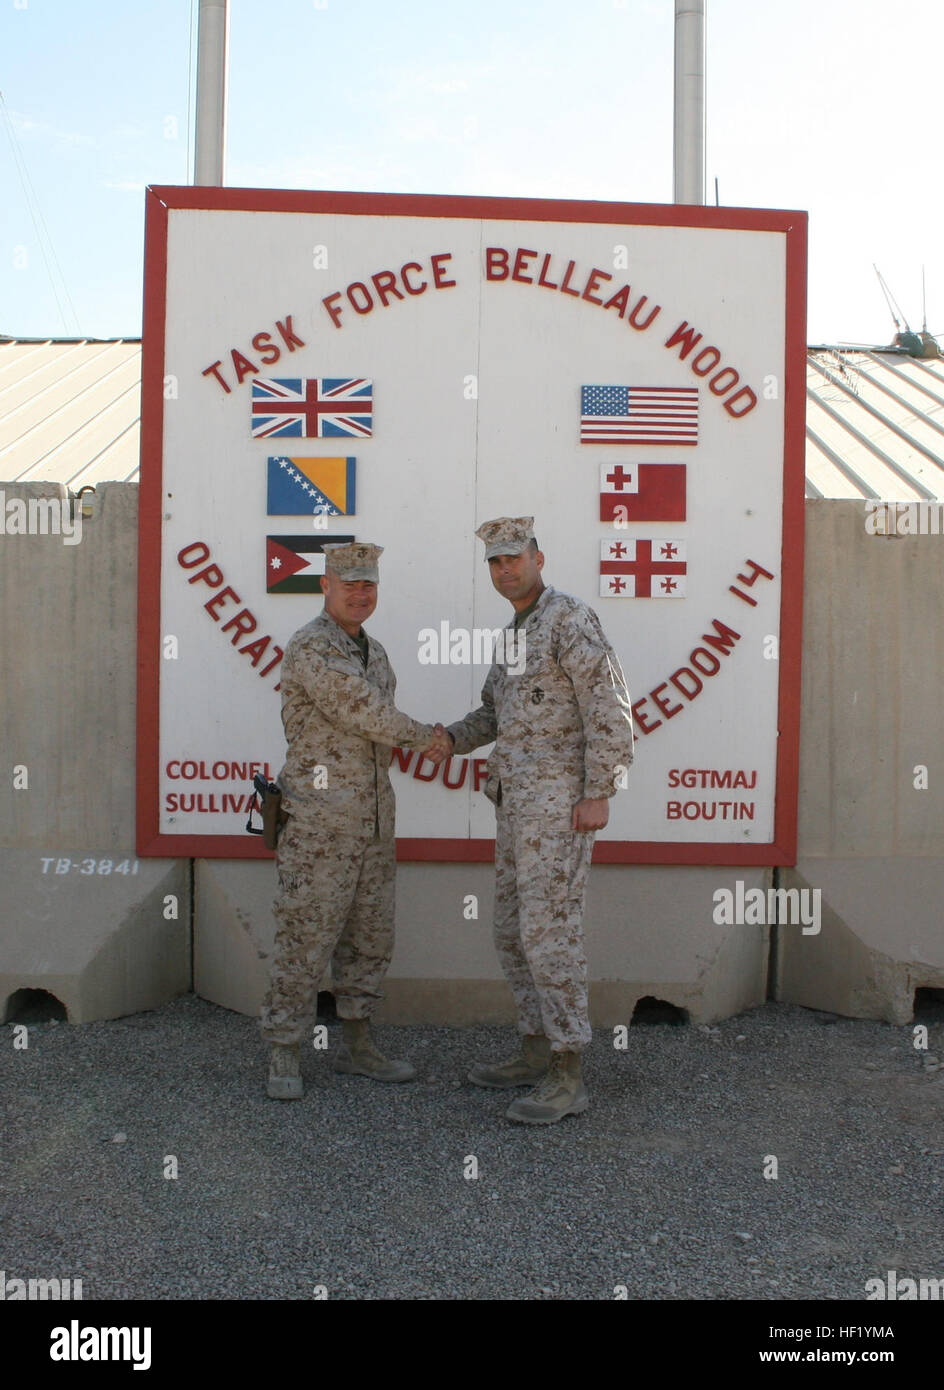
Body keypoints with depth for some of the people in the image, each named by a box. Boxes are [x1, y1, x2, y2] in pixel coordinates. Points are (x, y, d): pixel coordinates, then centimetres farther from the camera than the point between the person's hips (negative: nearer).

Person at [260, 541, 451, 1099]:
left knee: (370, 938, 13)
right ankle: (284, 1057, 10)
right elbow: (362, 713, -18)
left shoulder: (375, 652, 15)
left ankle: (358, 1045, 25)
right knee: (306, 939, -2)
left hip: (373, 820, 8)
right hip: (319, 823, -8)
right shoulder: (309, 646, -11)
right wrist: (426, 734, -3)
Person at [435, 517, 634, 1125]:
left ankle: (568, 1076, -4)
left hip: (559, 802, -10)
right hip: (518, 801, 10)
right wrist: (451, 738, 10)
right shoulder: (515, 632, 19)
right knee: (514, 932, 13)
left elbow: (610, 706, -18)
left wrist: (599, 794, -22)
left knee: (549, 931, -10)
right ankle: (537, 1052, 24)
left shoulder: (571, 618, -11)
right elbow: (497, 712, 29)